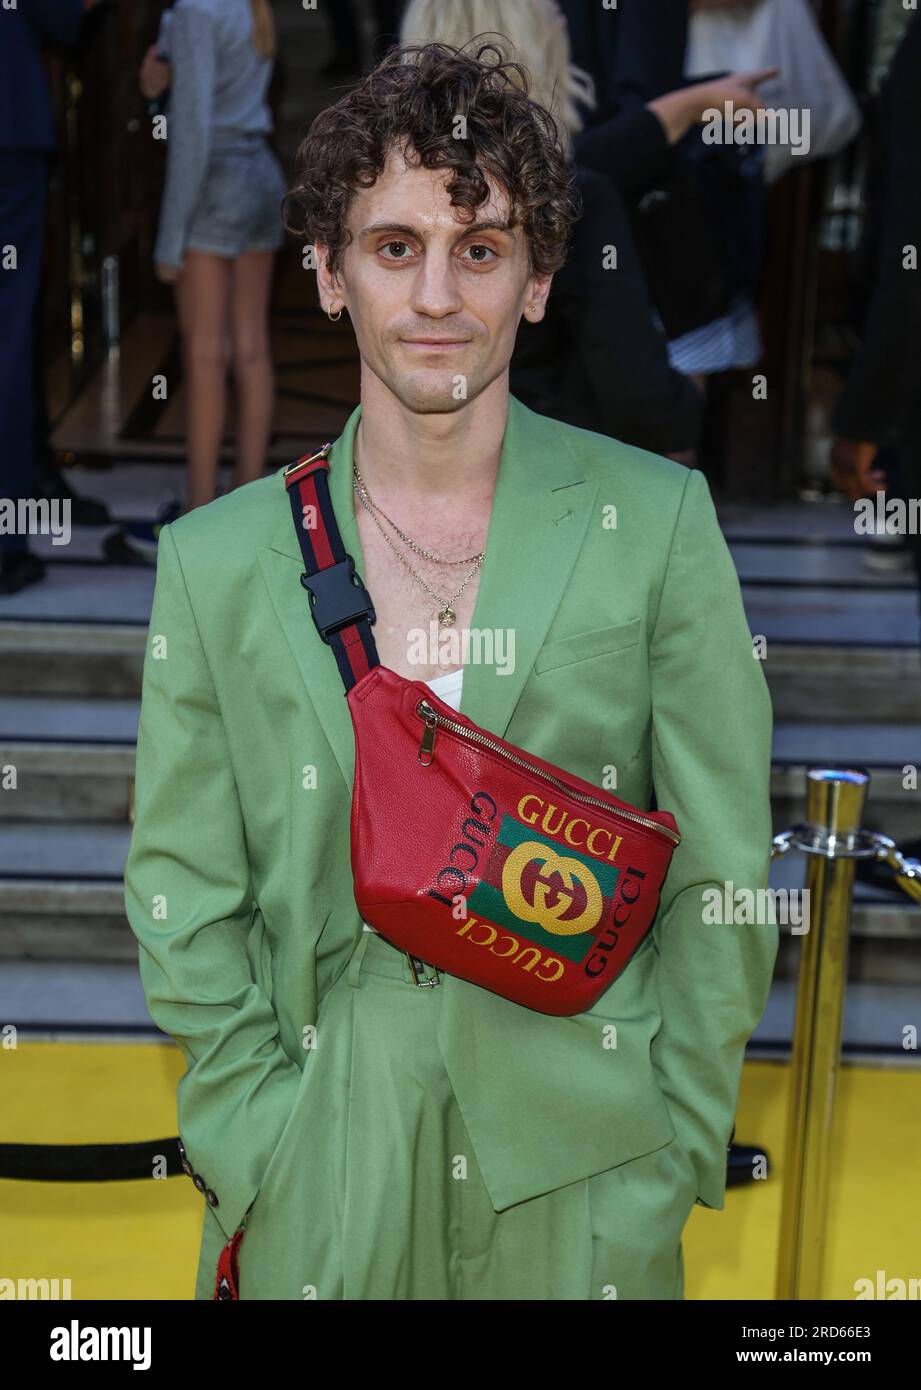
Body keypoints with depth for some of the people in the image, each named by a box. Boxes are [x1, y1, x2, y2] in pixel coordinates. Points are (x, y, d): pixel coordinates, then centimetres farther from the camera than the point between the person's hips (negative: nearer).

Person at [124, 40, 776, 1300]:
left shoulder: (656, 520, -5)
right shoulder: (218, 558, -2)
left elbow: (722, 876, -2)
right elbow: (182, 899, 2)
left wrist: (667, 1160, -4)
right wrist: (259, 1149, -5)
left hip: (580, 1182, 0)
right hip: (322, 1182, 1)